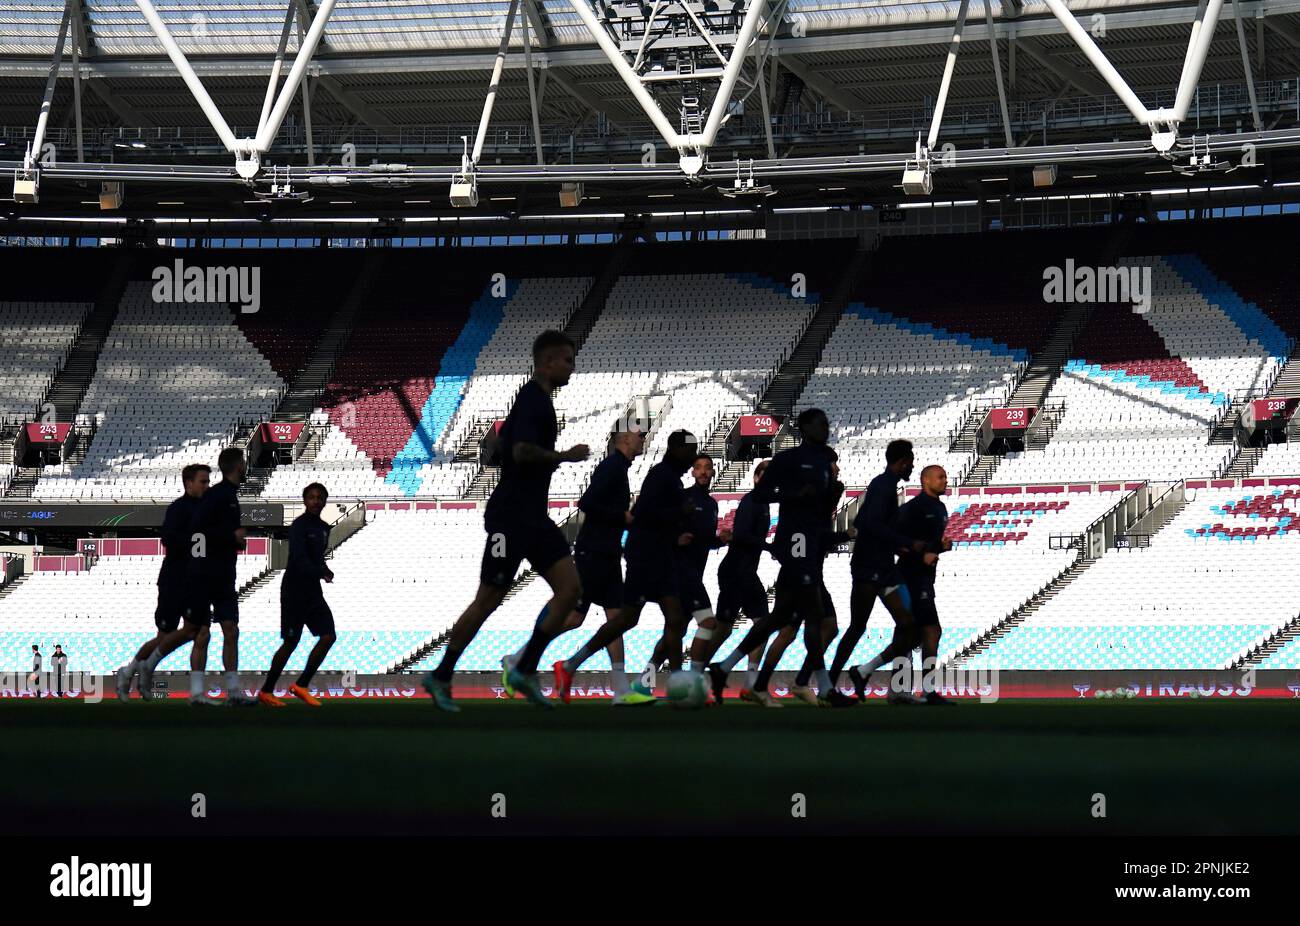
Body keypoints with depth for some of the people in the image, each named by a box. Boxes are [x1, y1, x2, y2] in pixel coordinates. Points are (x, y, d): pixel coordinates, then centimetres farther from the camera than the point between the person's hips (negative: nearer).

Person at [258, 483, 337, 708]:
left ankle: (301, 686, 5)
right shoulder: (299, 526, -14)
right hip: (294, 592, -8)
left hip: (313, 592, 8)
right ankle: (266, 692, 10)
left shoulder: (323, 528, 12)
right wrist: (321, 573, -37)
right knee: (290, 643, -3)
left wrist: (325, 571, 3)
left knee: (328, 636, -4)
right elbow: (299, 559, -25)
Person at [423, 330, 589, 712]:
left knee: (570, 588, -2)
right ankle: (441, 678, 8)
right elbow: (522, 451, -29)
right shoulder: (533, 398, -15)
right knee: (489, 600, -3)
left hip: (533, 516, 9)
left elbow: (502, 442, 28)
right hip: (511, 518, -9)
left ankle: (525, 671, 1)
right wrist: (565, 457, -18)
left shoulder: (536, 398, 15)